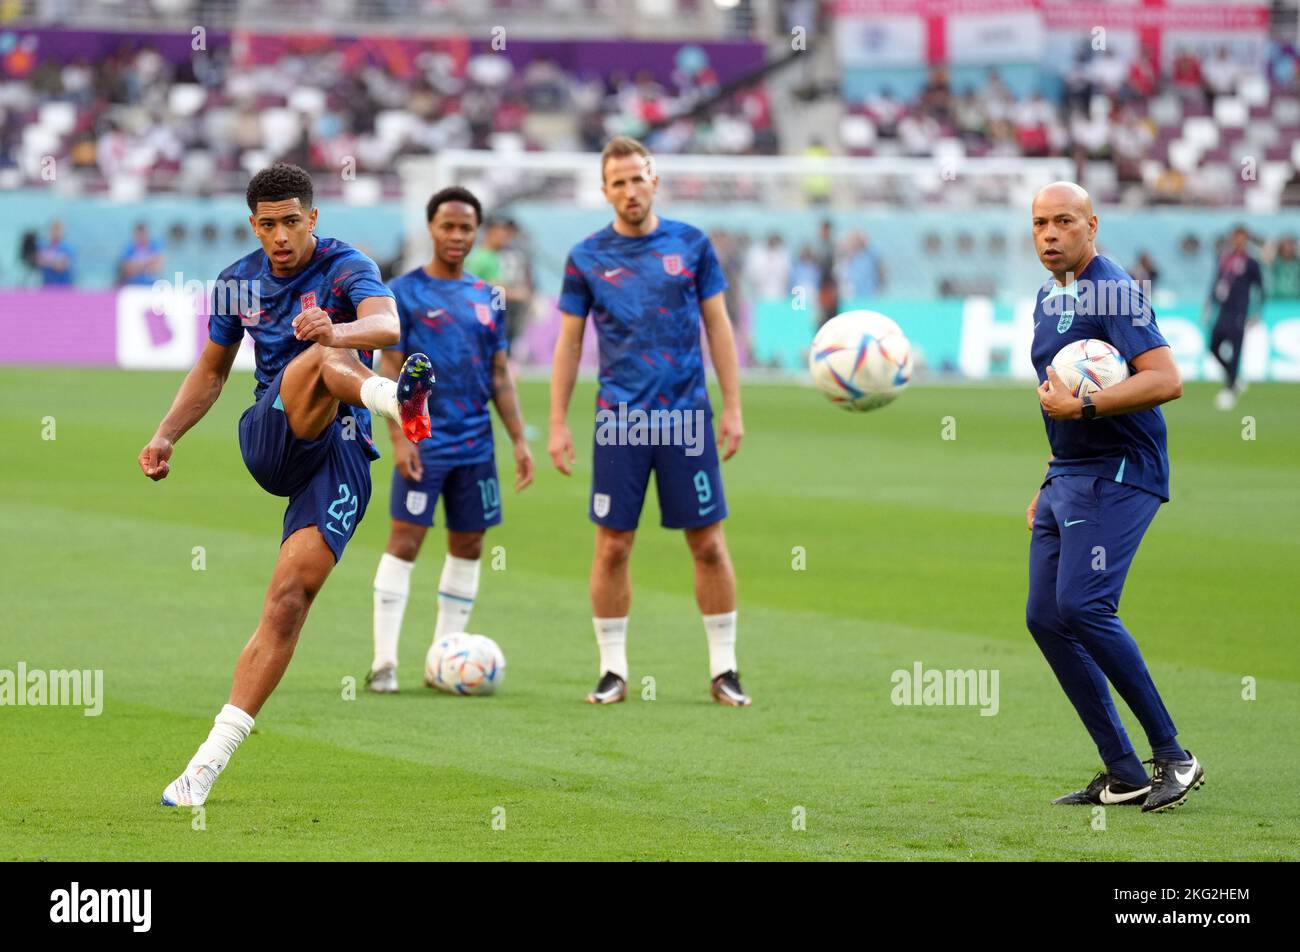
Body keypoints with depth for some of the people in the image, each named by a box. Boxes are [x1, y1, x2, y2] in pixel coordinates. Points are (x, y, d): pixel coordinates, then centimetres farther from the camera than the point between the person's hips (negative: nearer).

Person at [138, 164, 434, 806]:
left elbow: (386, 324, -27)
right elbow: (211, 371, 26)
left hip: (337, 453, -2)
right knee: (323, 358, -29)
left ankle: (210, 760, -15)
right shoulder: (238, 282, 11)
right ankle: (392, 399, -67)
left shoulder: (345, 267, -5)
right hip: (269, 439, 2)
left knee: (290, 598, -16)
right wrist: (166, 436, 12)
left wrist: (336, 331, -49)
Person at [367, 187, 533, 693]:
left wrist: (519, 439, 8)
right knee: (405, 541, -9)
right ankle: (384, 662, -8)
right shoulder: (404, 292, -2)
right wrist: (399, 437, -14)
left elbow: (500, 375, 15)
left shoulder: (488, 298, 12)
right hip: (425, 443, -5)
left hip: (476, 444, 5)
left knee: (468, 545, 7)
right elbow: (390, 369, -5)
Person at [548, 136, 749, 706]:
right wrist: (558, 423, 2)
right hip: (618, 420, 0)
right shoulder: (587, 258, 2)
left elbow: (717, 326, 7)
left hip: (687, 417, 0)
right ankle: (613, 670, 10)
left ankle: (723, 669, 10)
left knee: (708, 543, 1)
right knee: (612, 546, 0)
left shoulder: (690, 245, 3)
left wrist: (733, 408, 2)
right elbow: (568, 343, 7)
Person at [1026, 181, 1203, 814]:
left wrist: (1081, 407, -25)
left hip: (1118, 476, -10)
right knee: (1045, 617, 2)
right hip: (1068, 477, 10)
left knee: (1082, 606, -21)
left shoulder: (1113, 292, -13)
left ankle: (1172, 755, -12)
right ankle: (1123, 773, 7)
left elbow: (1165, 380, -23)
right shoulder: (1048, 299, 16)